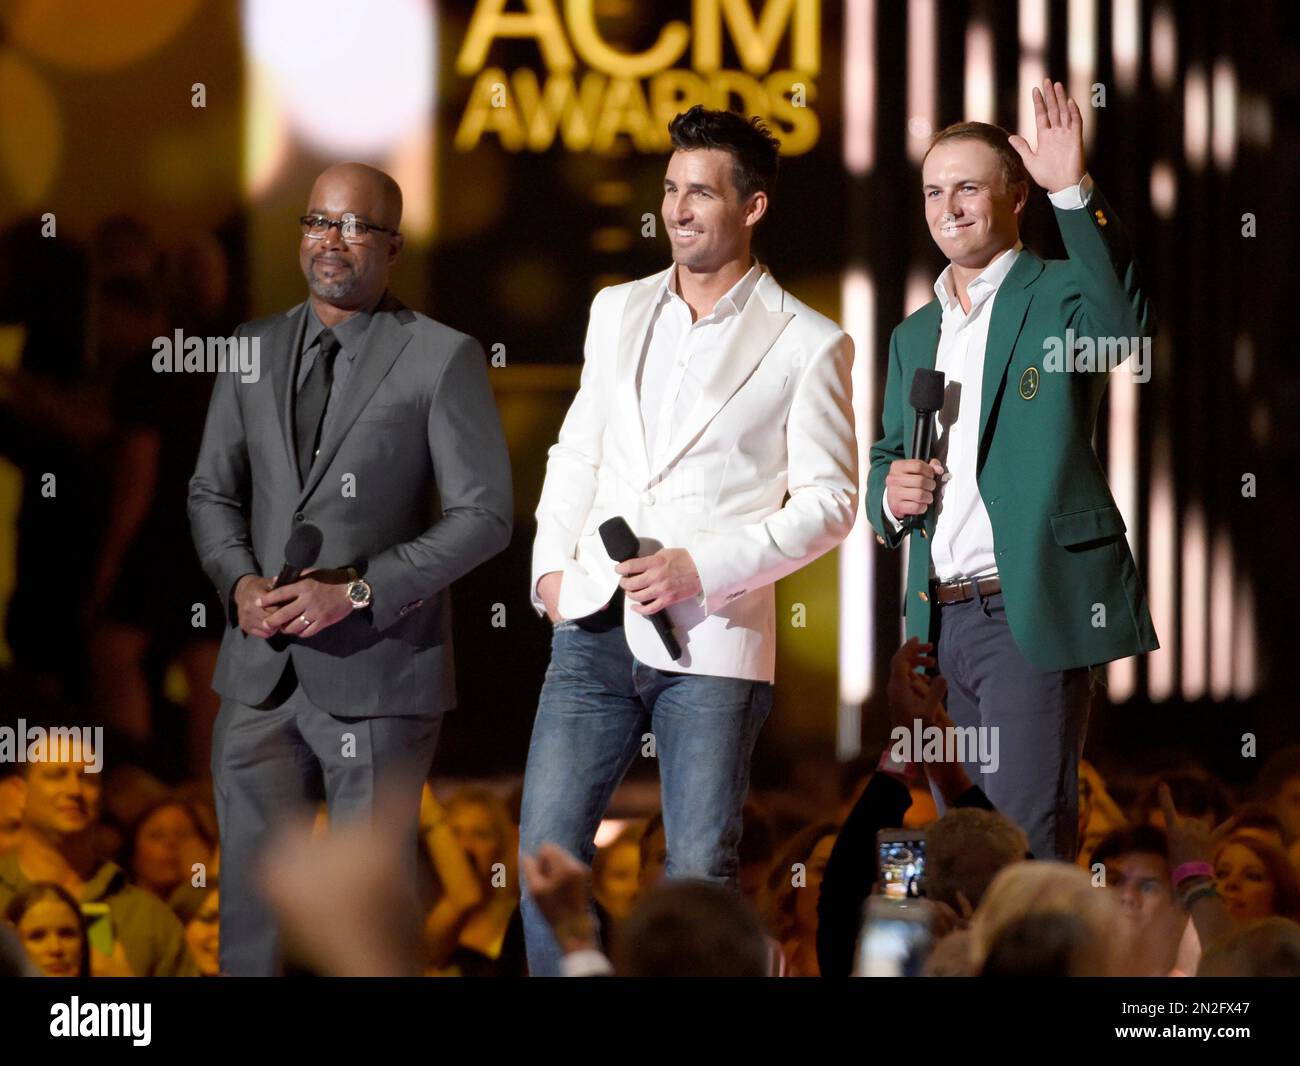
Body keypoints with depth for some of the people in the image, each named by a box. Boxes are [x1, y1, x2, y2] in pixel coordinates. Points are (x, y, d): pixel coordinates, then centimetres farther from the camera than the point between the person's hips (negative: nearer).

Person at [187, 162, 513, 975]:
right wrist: (241, 581, -6)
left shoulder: (444, 359, -4)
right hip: (262, 669, 4)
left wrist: (357, 590, -16)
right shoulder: (255, 350, 10)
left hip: (377, 669, -4)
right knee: (249, 886, 7)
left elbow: (484, 516, -7)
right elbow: (213, 491, 15)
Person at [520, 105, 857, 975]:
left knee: (699, 874, 0)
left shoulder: (808, 345, -2)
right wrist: (551, 564, 5)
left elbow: (829, 502, -3)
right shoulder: (619, 312, 14)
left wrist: (701, 567, -12)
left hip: (711, 641, -4)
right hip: (594, 628, 4)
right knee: (547, 846, 1)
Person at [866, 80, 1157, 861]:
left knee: (1025, 834, -13)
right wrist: (890, 492, 2)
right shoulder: (915, 336, 20)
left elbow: (1126, 323, -24)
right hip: (938, 621, 7)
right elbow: (886, 458, 27)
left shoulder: (1059, 298, -1)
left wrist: (1075, 193, -33)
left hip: (1031, 613, -7)